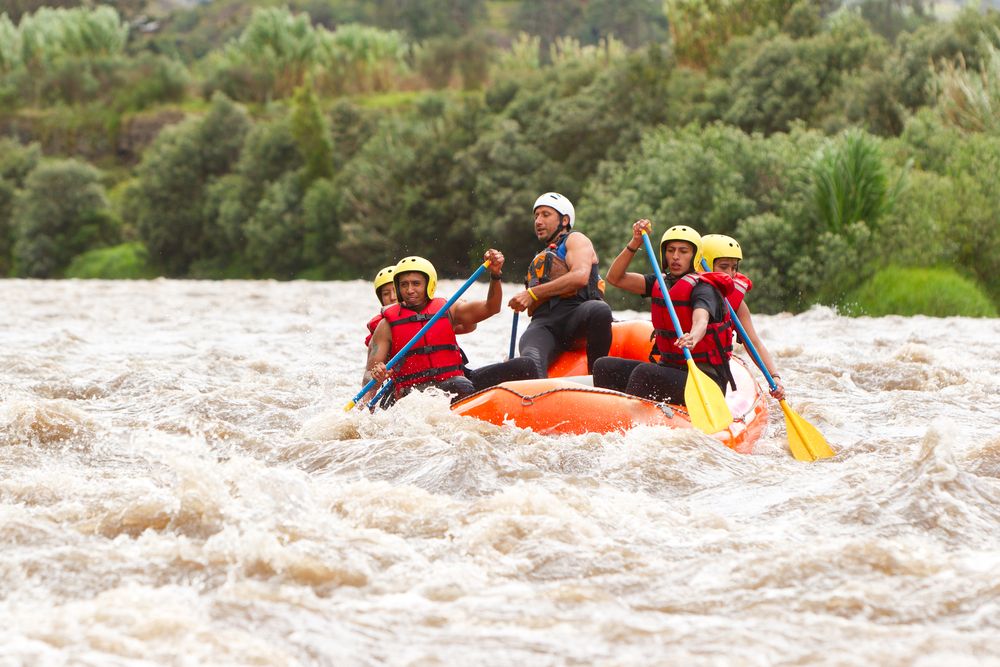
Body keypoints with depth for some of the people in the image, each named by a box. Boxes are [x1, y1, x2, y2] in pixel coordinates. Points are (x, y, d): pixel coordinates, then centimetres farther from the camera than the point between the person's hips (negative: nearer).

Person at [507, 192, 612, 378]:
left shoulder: (575, 239, 18)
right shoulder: (539, 260, 38)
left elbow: (580, 276, -7)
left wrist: (533, 294, -8)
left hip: (575, 313, -3)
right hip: (543, 323, 3)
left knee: (599, 310, -40)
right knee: (531, 359, -34)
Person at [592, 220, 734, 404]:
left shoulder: (703, 289, -13)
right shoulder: (660, 283, 10)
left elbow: (701, 321, -33)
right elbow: (615, 278, 7)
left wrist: (692, 338, -56)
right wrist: (635, 243, -5)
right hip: (669, 367, 8)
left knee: (644, 372, -32)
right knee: (605, 366, -6)